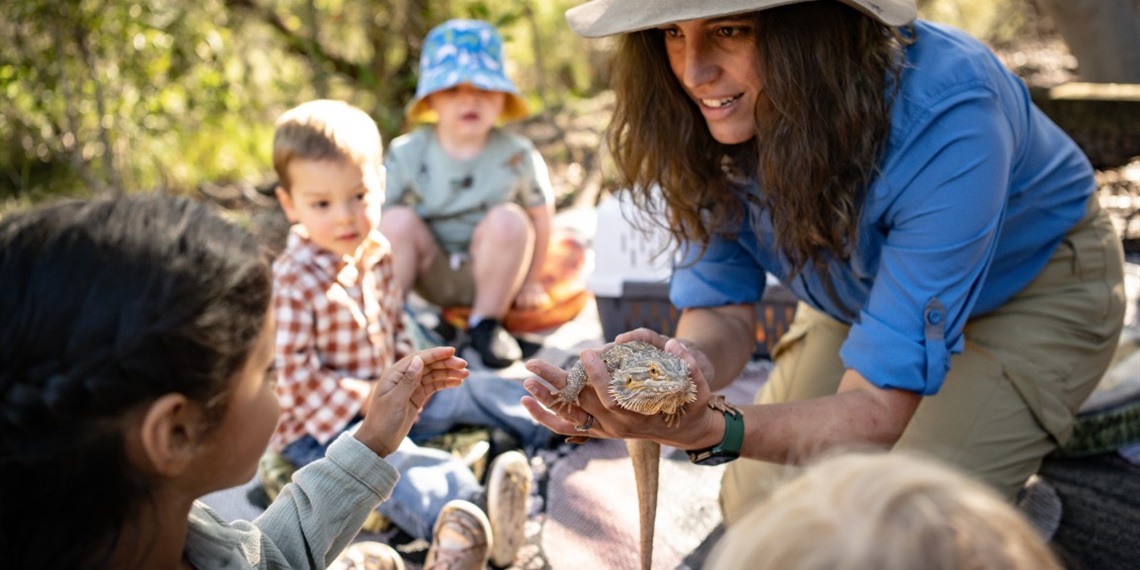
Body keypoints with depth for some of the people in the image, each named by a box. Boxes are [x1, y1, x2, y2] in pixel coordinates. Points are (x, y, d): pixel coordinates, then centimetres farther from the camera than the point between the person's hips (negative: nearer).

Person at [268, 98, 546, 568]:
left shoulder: (377, 253, 3)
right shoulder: (291, 281, -21)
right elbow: (291, 377, -20)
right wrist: (366, 399, -20)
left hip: (384, 398, 9)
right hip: (317, 426, -8)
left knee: (469, 392, 4)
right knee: (392, 459, -35)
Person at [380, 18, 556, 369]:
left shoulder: (517, 155, -11)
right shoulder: (406, 155, -10)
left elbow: (542, 216, -2)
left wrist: (531, 281, 1)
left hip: (489, 274, 0)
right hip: (431, 276, 1)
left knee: (508, 220, -29)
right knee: (398, 220, -25)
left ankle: (486, 324, -11)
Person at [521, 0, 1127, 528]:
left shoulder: (944, 119, -39)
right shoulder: (717, 115, -23)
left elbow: (877, 408, -38)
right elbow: (723, 310, -17)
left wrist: (710, 431, -56)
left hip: (1029, 284, -4)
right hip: (861, 287, 5)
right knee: (756, 507, -2)